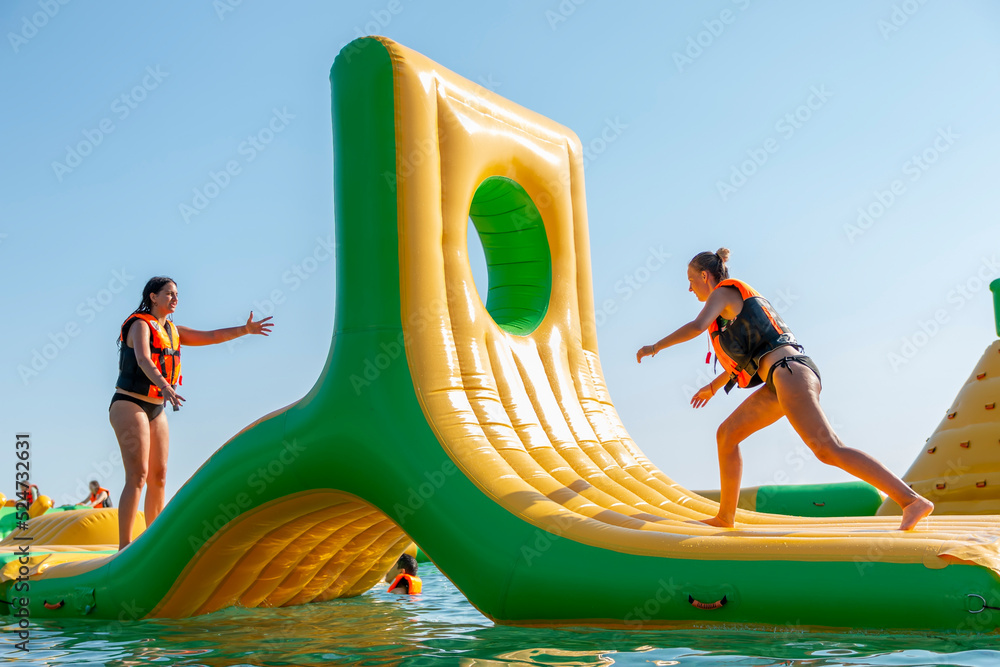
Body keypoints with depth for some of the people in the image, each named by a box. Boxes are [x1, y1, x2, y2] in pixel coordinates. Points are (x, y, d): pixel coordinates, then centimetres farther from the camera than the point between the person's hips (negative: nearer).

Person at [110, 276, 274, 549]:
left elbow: (210, 337, 11)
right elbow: (143, 359, -29)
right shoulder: (140, 325, -11)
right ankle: (124, 550, -18)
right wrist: (165, 386, -47)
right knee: (138, 476, -17)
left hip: (155, 410, 9)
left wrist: (245, 329, -4)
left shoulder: (172, 331, 15)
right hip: (129, 406, -9)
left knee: (158, 477, 7)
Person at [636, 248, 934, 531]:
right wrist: (713, 386, 50)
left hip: (789, 370, -10)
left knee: (828, 450, -21)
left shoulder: (724, 291, 4)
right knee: (727, 435, 15)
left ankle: (913, 501, -26)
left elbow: (696, 326, -17)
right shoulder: (741, 301, 31)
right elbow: (746, 358, 40)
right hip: (781, 382, 10)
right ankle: (725, 517, 19)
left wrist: (655, 347, -4)